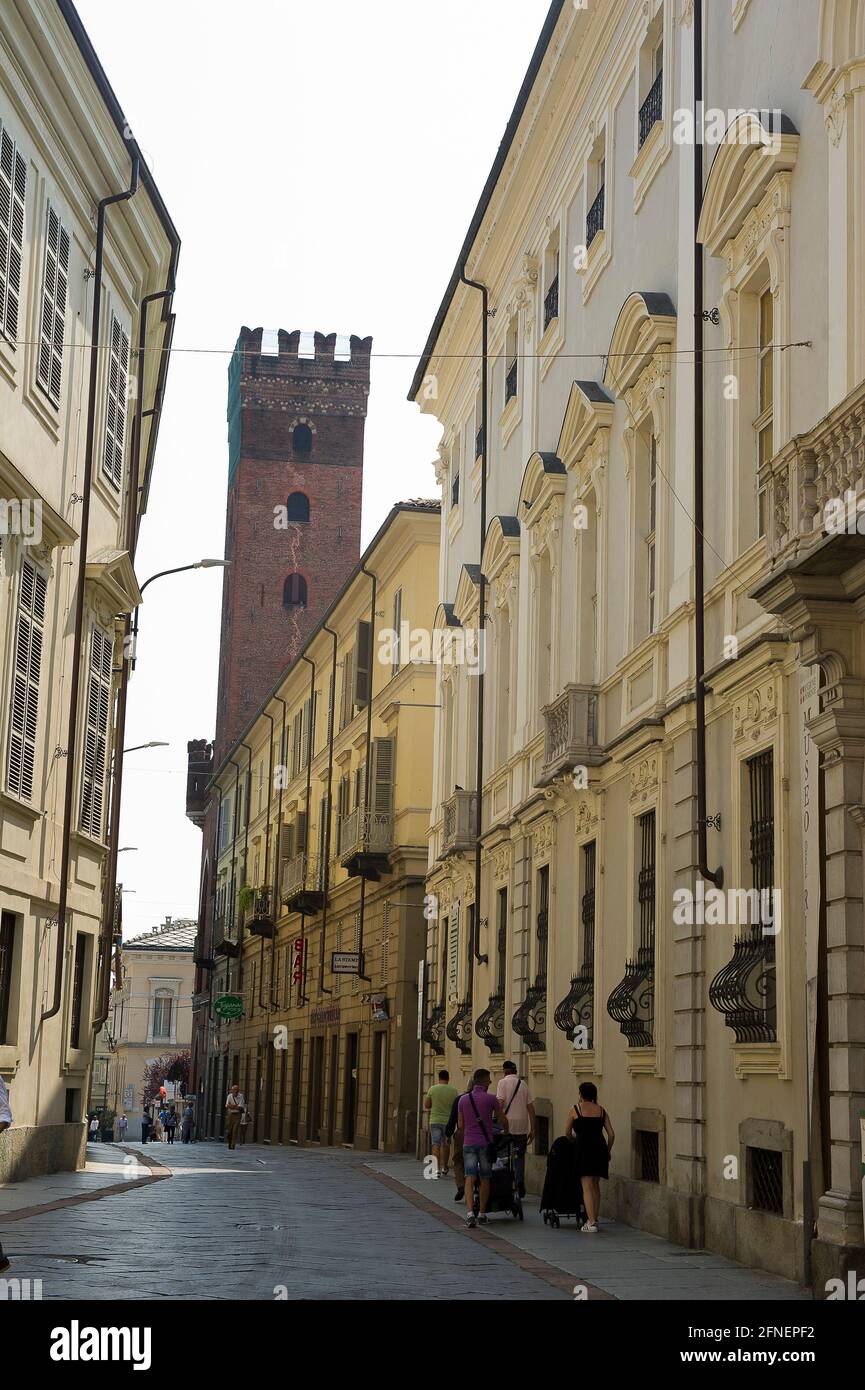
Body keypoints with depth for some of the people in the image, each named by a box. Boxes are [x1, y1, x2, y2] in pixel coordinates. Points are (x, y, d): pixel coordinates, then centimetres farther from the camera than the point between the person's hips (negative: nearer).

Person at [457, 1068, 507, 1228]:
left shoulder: (463, 1099, 5)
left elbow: (460, 1125, 10)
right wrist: (505, 1131, 25)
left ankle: (470, 1213, -20)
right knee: (484, 1179, 11)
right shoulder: (491, 1099, -6)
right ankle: (482, 1214, 16)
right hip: (485, 1143, -2)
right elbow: (503, 1120, 3)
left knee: (470, 1179, -4)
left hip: (468, 1143, 2)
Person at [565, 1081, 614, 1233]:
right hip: (600, 1149, 4)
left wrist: (574, 1137, 33)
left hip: (584, 1149, -4)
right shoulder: (601, 1110, 11)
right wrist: (607, 1151, 21)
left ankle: (591, 1223, -11)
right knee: (596, 1186, 18)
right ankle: (594, 1219, 23)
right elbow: (611, 1134, 7)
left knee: (587, 1187, -4)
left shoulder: (575, 1109, 2)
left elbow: (567, 1133, 11)